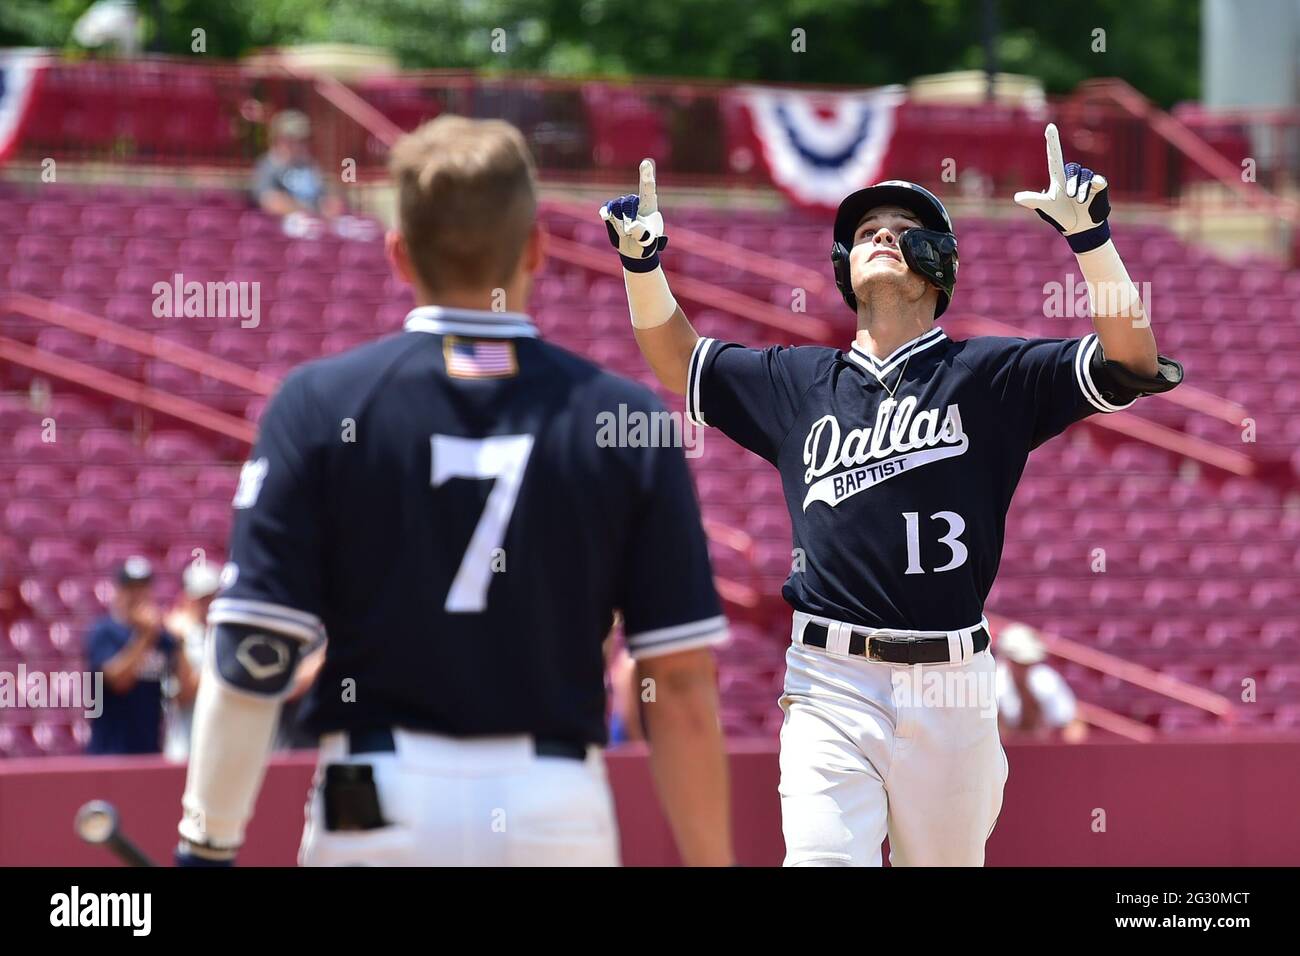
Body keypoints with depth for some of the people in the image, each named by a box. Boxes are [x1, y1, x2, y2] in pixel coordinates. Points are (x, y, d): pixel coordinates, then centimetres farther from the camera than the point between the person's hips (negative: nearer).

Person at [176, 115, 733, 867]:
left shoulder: (319, 403, -1)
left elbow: (253, 654, -5)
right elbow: (684, 685, -1)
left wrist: (208, 843, 1)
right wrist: (711, 859, 5)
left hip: (377, 805, 0)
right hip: (558, 807, 1)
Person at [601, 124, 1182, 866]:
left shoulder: (988, 375, 6)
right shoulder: (798, 383, 16)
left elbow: (1130, 360, -4)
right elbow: (676, 358, 27)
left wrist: (1088, 234, -15)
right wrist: (642, 260, 11)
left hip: (951, 692, -1)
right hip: (832, 690, 1)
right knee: (822, 858, -16)